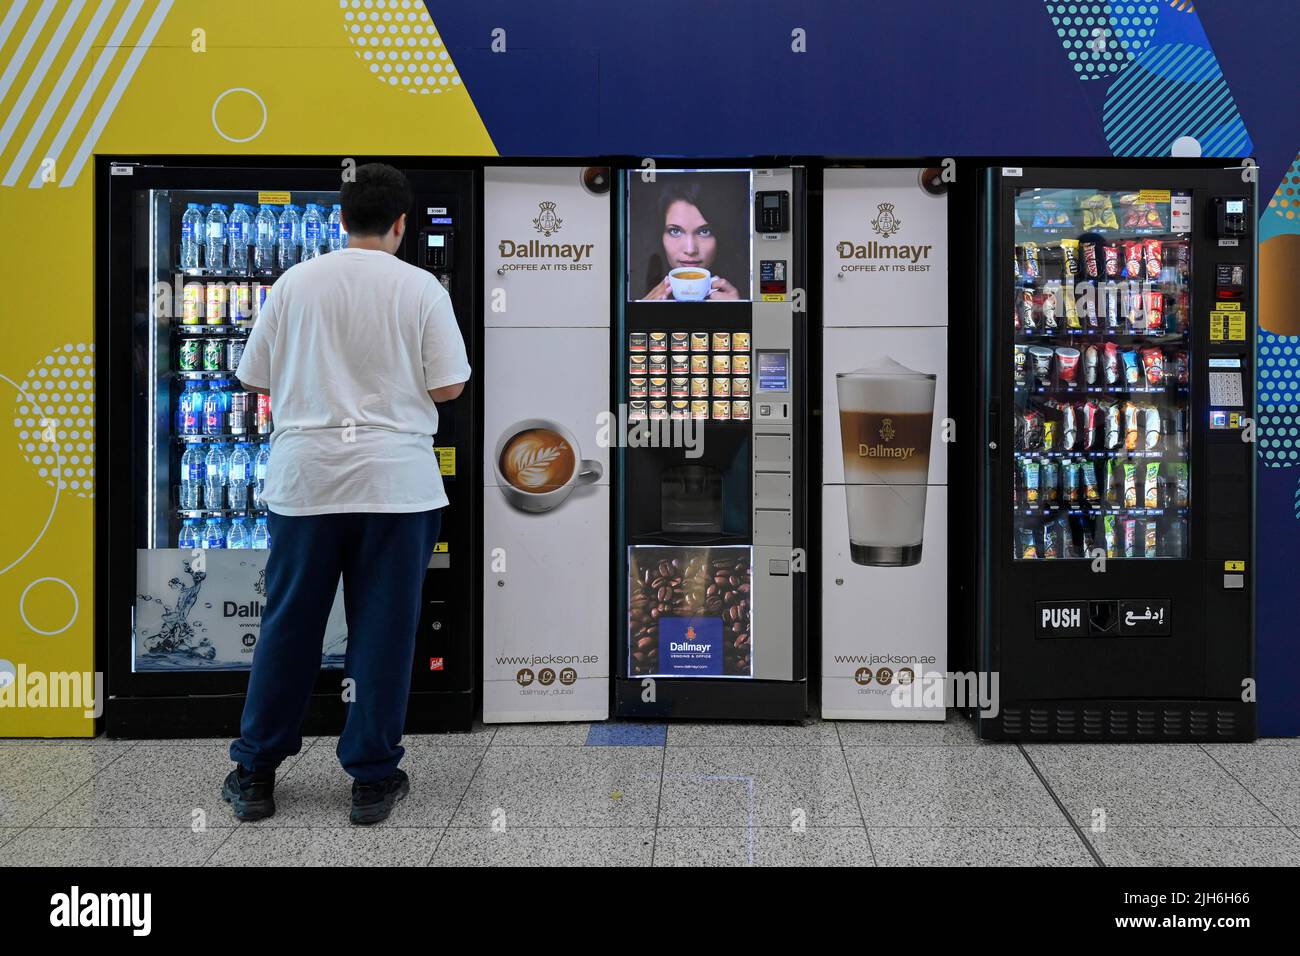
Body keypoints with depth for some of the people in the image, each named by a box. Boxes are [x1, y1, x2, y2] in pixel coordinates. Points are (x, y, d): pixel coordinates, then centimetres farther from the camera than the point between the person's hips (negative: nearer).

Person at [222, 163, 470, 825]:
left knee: (288, 626, 11)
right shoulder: (421, 288, -2)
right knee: (383, 630, 6)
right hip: (395, 480, -2)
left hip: (305, 477, 2)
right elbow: (448, 386, -2)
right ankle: (373, 777, 14)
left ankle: (255, 771, 22)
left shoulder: (295, 282, 3)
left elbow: (255, 379, 7)